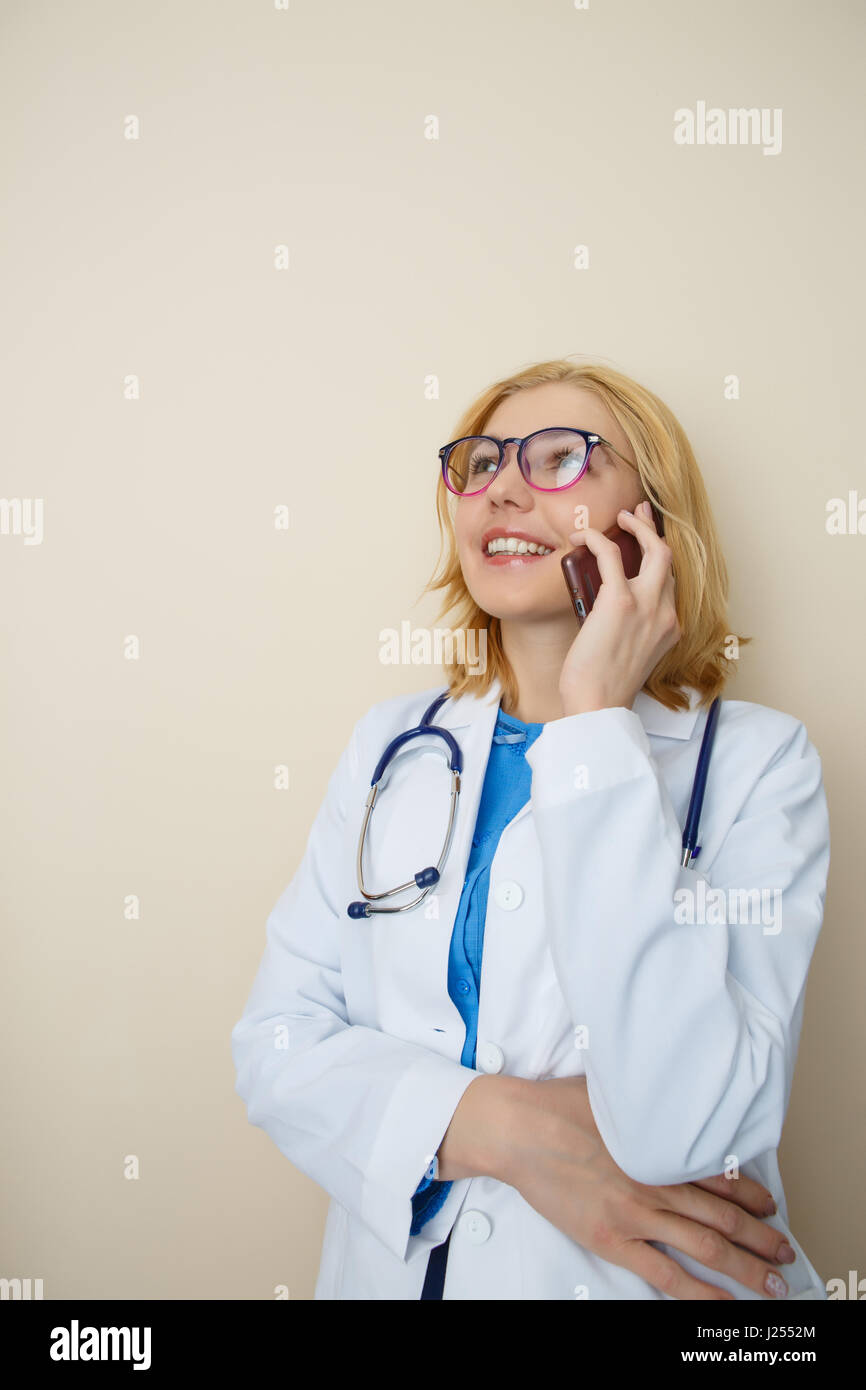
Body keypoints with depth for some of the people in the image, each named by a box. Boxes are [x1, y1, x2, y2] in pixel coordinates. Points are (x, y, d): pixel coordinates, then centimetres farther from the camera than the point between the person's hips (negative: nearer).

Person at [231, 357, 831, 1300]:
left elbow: (682, 1128, -25)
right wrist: (493, 1124, -20)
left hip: (645, 1274, -3)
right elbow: (276, 1041, -3)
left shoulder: (755, 761, -13)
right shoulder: (392, 748, -1)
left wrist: (597, 722, -24)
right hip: (396, 1264, 3)